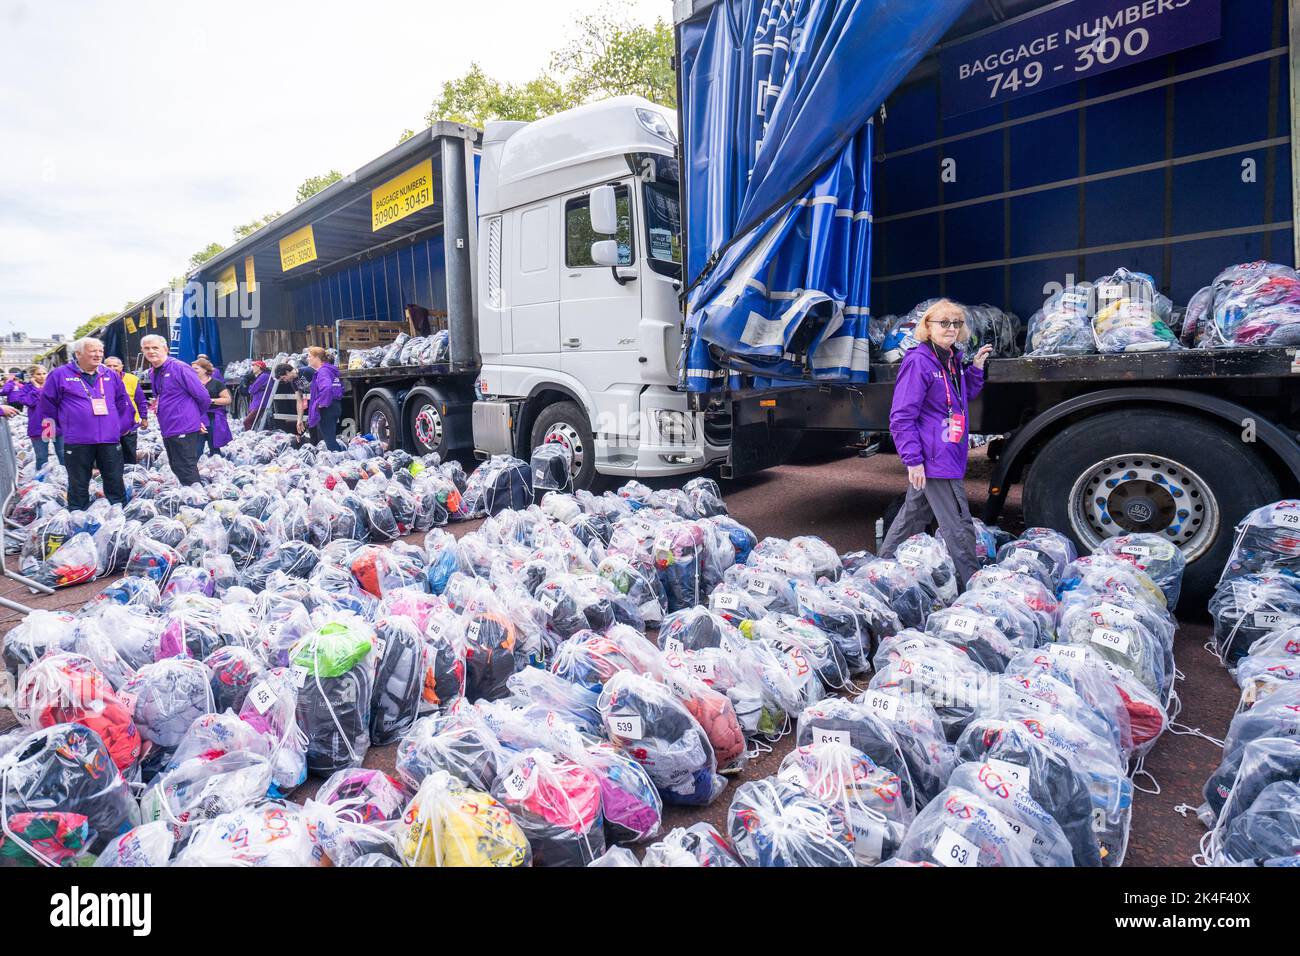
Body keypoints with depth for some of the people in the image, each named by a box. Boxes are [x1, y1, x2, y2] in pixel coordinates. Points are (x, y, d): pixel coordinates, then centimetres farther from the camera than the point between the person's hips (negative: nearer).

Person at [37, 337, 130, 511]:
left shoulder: (110, 376, 10)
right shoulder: (60, 375, 0)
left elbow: (123, 402, 20)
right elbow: (47, 403, 6)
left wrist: (119, 425, 17)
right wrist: (60, 428, 6)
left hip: (110, 439, 3)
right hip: (77, 441, -3)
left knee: (115, 481, 8)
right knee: (79, 484, 6)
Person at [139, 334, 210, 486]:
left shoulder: (179, 368, -12)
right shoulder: (153, 373, 13)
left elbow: (203, 396, -12)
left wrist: (198, 417, 1)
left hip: (184, 429, -9)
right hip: (167, 430, 9)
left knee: (186, 471, -9)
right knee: (176, 469, 15)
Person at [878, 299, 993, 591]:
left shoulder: (953, 359, 12)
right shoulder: (918, 362, -14)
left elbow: (965, 396, 28)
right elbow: (901, 417, -17)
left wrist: (976, 367, 13)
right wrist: (913, 460, -20)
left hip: (949, 456, 10)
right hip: (934, 459, -10)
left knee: (914, 514, 19)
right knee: (958, 527, -5)